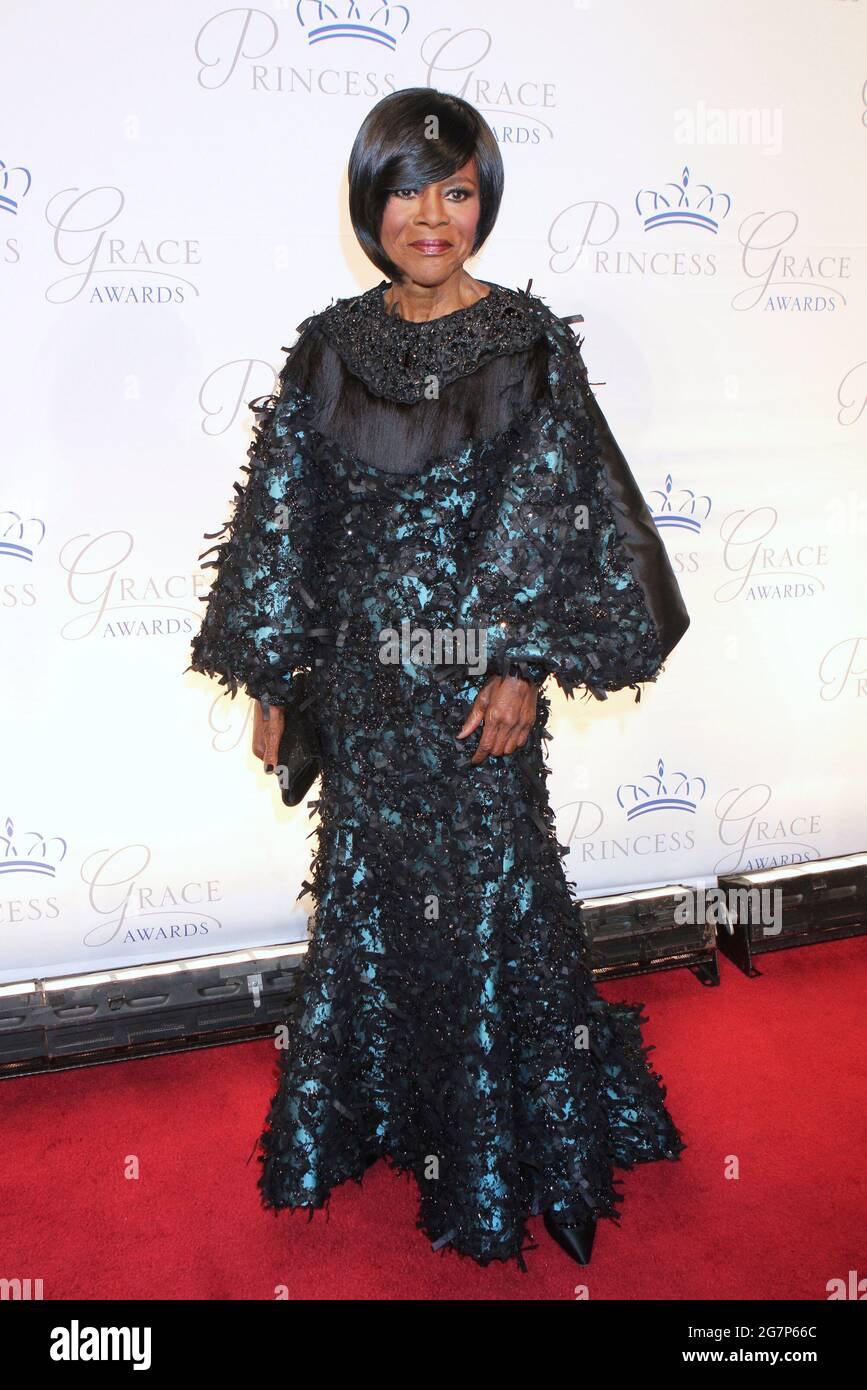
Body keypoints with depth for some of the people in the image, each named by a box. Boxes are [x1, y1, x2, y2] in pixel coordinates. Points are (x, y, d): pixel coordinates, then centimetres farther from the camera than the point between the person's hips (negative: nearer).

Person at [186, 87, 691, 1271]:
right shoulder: (332, 346, 4)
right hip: (363, 672, 3)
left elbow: (557, 513, -6)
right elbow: (286, 512, 4)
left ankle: (506, 1139, 30)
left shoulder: (529, 340, -4)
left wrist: (526, 664, -12)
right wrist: (272, 677, 4)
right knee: (368, 879, 14)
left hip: (476, 668, -3)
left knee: (489, 884, 7)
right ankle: (371, 1099, 37)